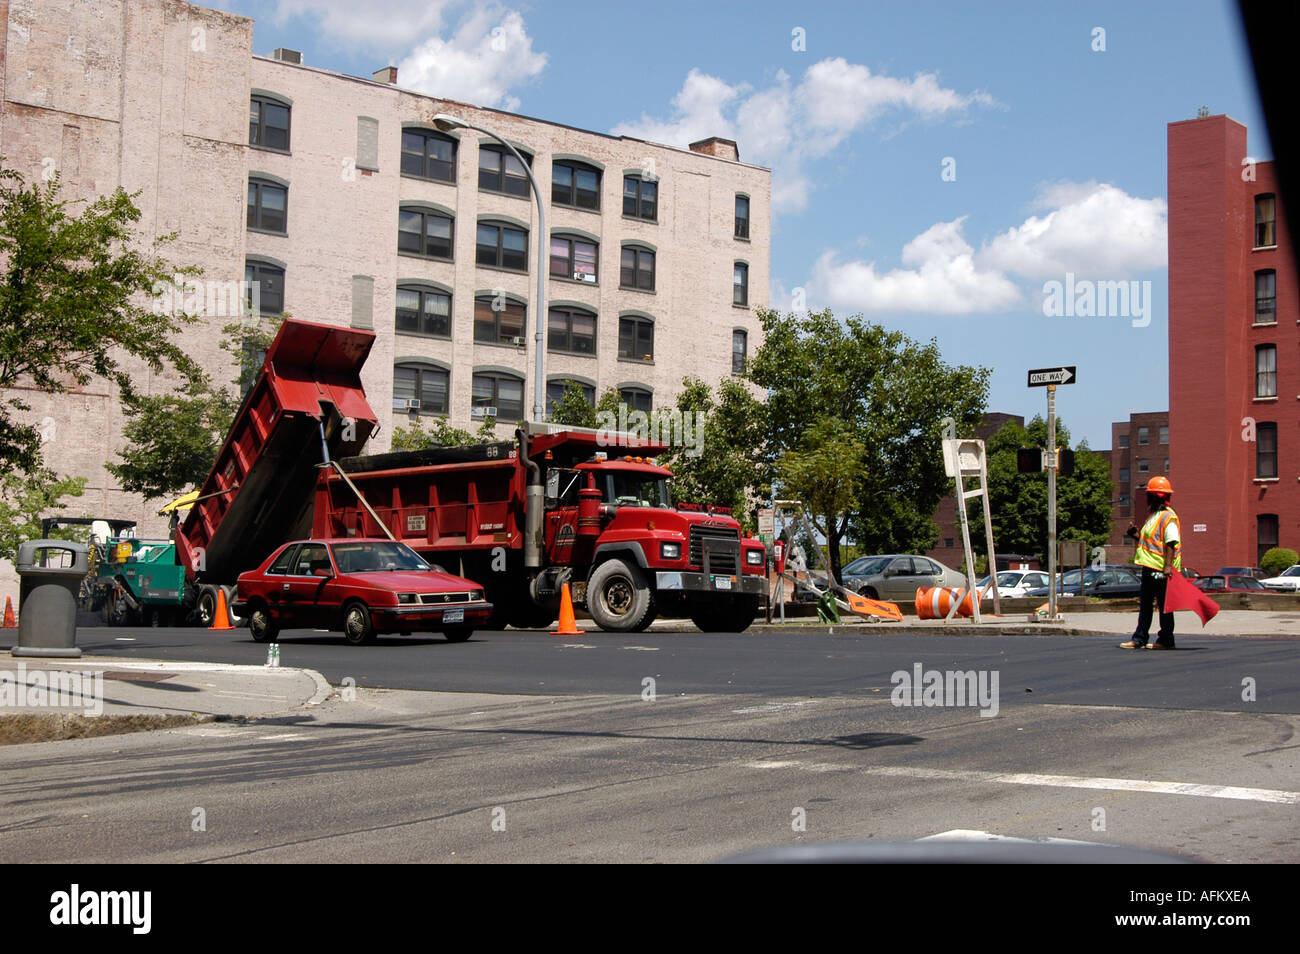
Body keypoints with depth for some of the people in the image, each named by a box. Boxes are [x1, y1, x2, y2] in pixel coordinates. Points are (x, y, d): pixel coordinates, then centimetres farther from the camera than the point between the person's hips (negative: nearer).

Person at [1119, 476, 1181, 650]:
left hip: (1161, 570, -10)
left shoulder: (1168, 517, -14)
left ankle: (1165, 640, 5)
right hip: (1149, 567, 10)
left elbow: (1171, 543, -21)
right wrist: (1136, 534, 12)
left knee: (1164, 604, -2)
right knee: (1145, 603, 12)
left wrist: (1168, 566, -28)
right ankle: (1139, 639, 16)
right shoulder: (1154, 516, 18)